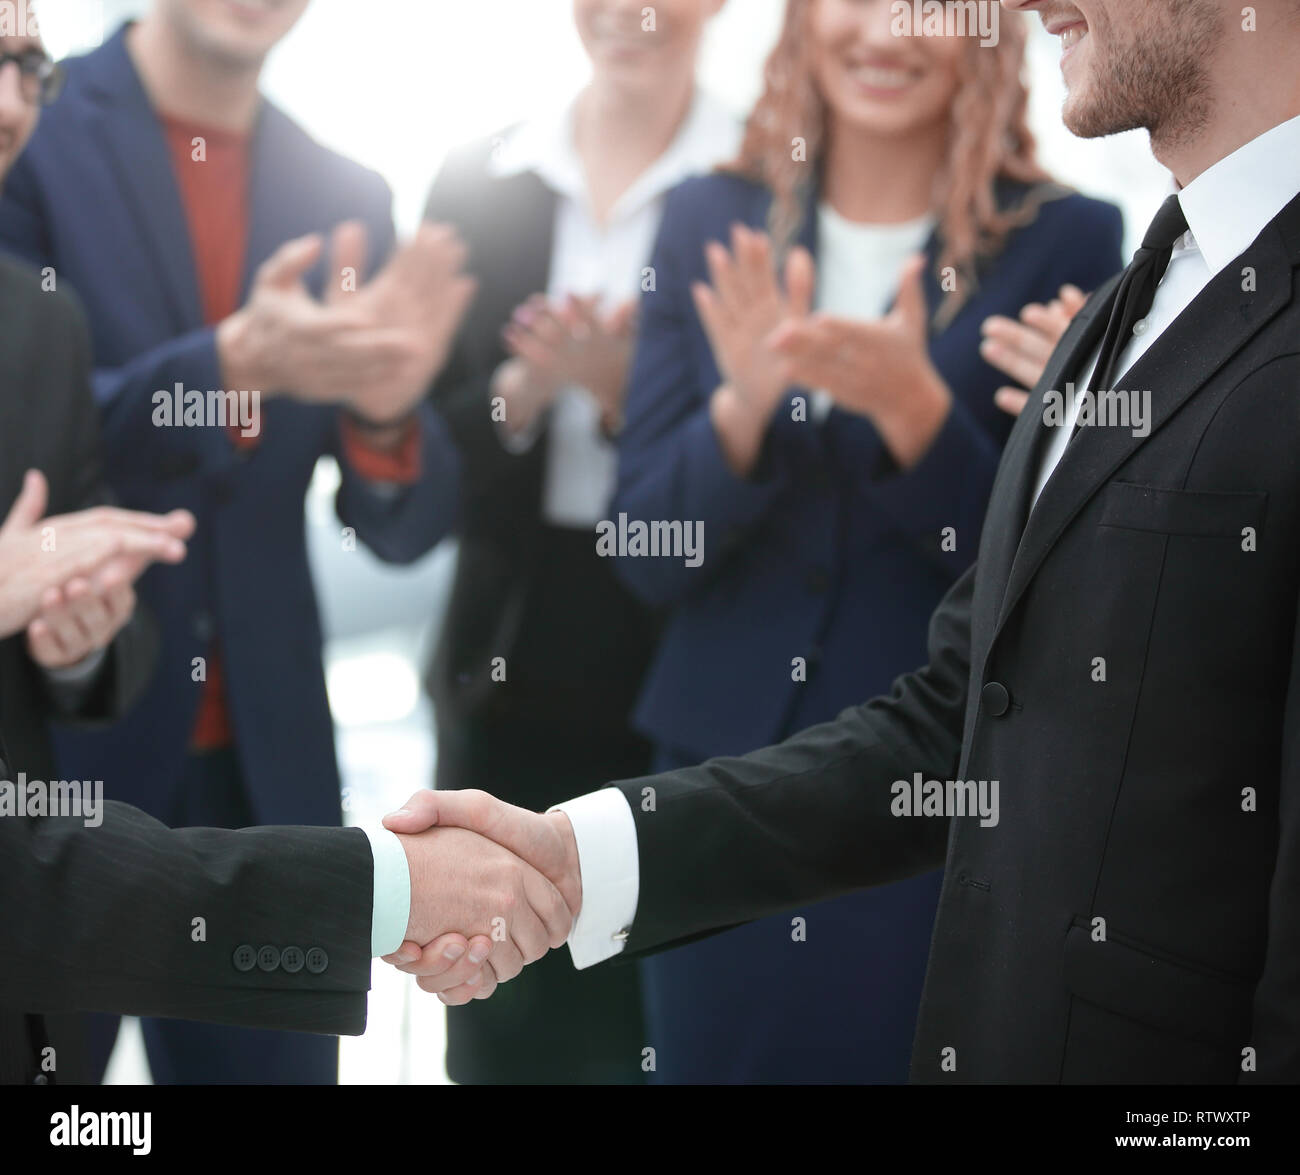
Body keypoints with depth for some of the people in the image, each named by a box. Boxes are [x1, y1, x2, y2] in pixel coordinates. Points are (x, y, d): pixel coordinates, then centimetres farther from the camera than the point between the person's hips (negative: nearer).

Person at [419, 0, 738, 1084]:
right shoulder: (478, 184, 6)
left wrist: (625, 395, -20)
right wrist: (521, 392, -14)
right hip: (509, 669, 3)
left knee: (658, 1031, 4)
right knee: (503, 1029, 10)